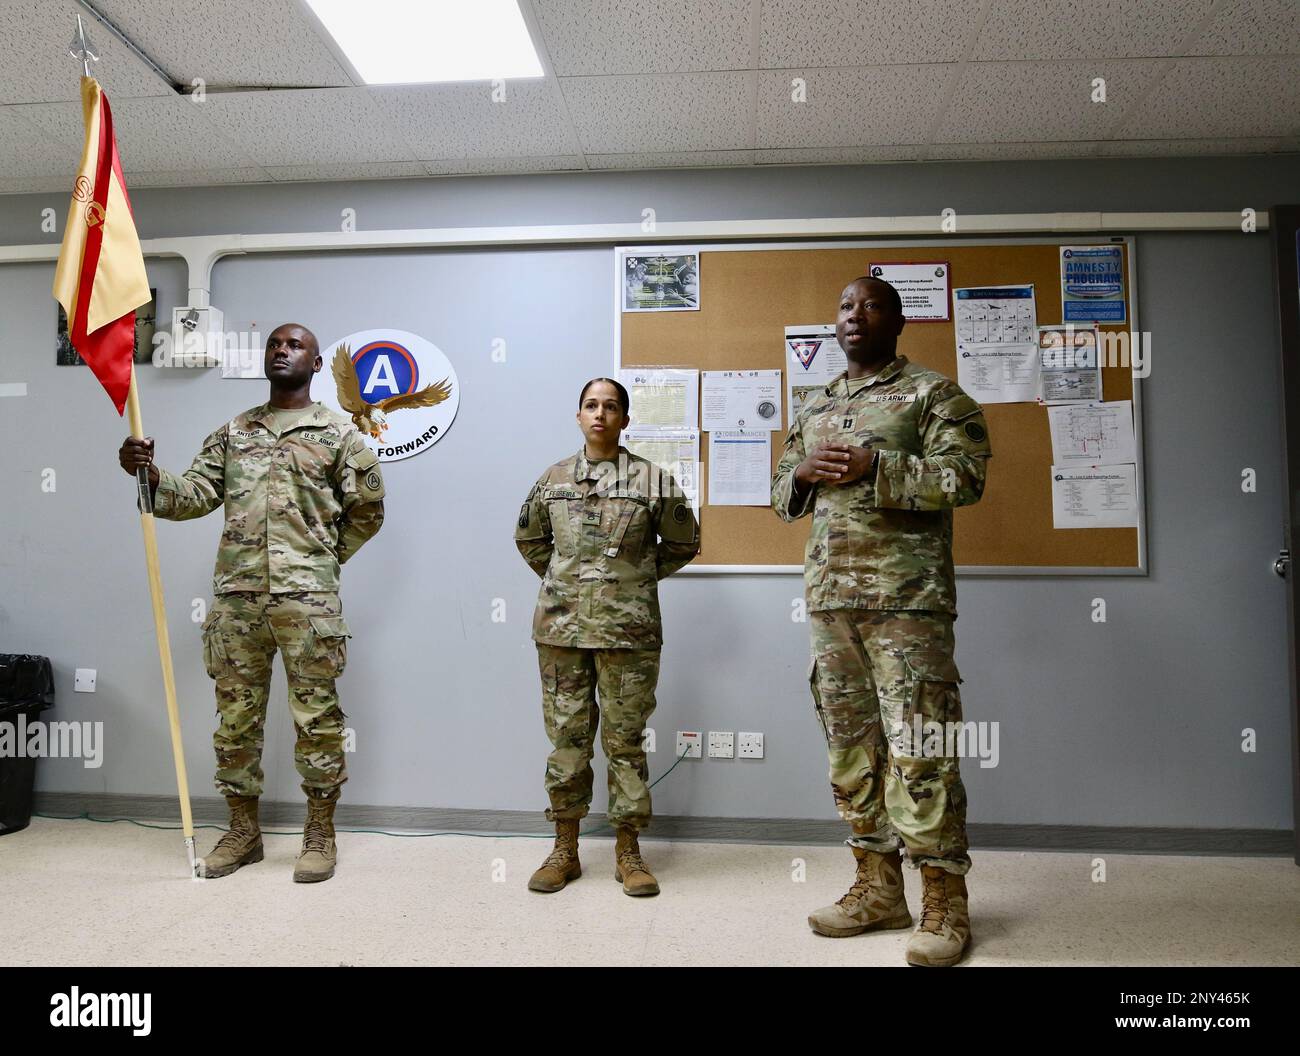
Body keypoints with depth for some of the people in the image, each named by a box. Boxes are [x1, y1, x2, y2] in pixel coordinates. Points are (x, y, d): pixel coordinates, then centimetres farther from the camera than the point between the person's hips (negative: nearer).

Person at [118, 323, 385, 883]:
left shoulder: (339, 433, 5)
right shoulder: (232, 432, 16)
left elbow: (367, 508, 9)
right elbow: (195, 495, 7)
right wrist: (150, 475, -11)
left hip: (307, 598, -4)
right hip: (236, 595, 4)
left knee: (316, 717, 1)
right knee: (236, 717, 10)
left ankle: (320, 833, 14)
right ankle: (243, 830, 24)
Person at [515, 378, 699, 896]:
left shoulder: (653, 480, 1)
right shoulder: (552, 479, 8)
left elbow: (683, 542, 10)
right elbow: (528, 538, 22)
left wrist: (640, 577, 7)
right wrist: (561, 578, 12)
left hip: (628, 629, -2)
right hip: (561, 626, 2)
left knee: (625, 739, 5)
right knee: (567, 737, 8)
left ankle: (628, 852, 19)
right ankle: (565, 849, 21)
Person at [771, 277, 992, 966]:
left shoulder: (932, 393, 3)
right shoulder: (814, 408, 21)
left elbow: (966, 475, -10)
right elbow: (782, 494, 23)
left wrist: (873, 465, -15)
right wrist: (804, 472, 1)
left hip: (906, 597, -6)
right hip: (829, 596, 6)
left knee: (919, 751, -6)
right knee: (850, 747, 9)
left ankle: (944, 902, 7)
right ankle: (878, 889, 21)